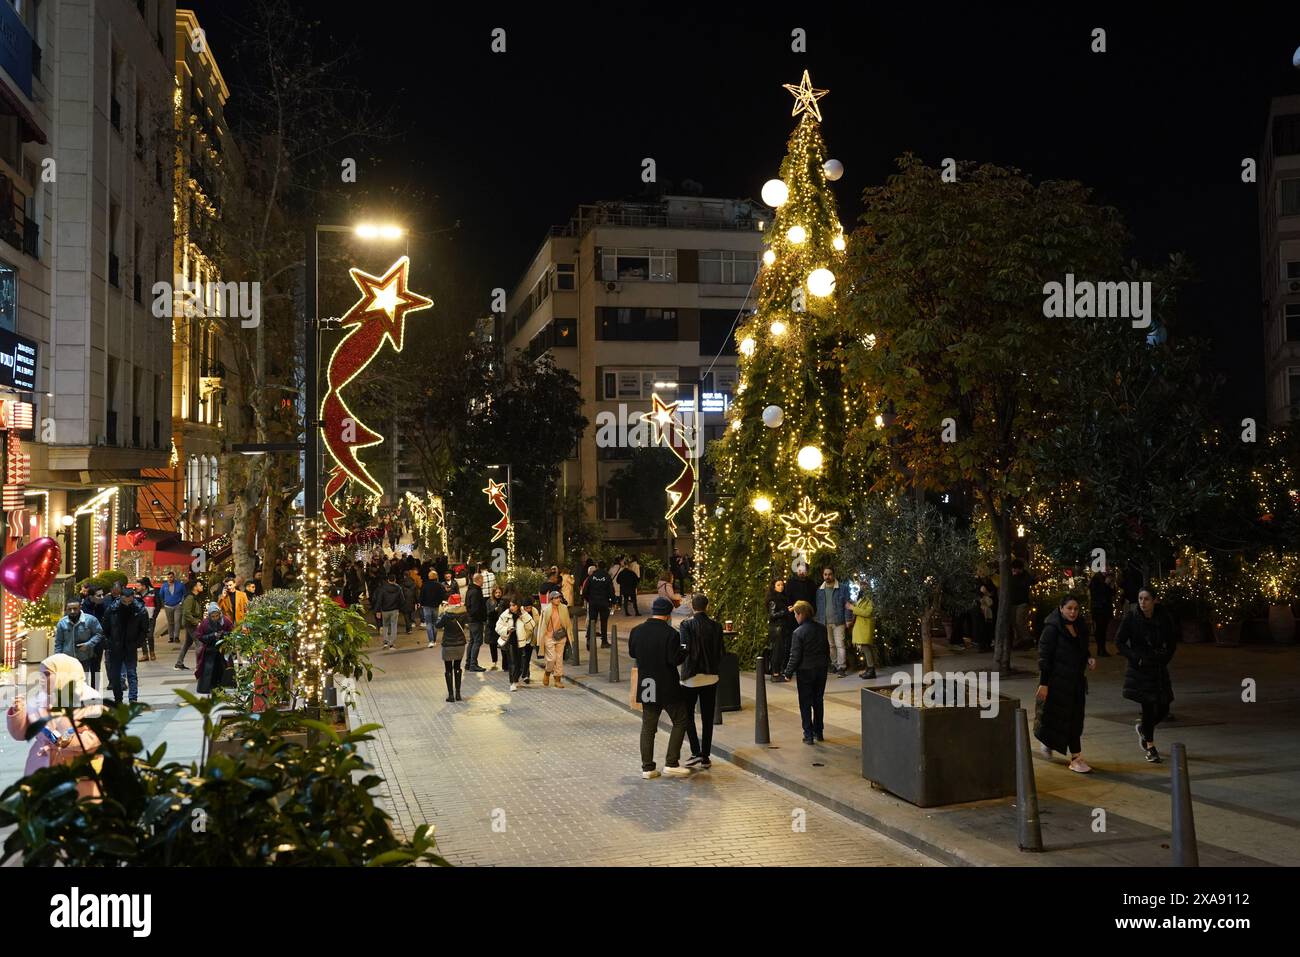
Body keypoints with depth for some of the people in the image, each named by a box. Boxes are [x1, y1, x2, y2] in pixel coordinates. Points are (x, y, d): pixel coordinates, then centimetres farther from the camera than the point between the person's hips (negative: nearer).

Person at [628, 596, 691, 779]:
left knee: (648, 726, 11)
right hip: (667, 687, -5)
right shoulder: (670, 634, -17)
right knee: (680, 721, 10)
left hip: (646, 687, 5)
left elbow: (632, 653, 13)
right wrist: (684, 652, 0)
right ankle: (671, 764, 5)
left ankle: (647, 767, 12)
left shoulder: (636, 631, 0)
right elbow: (675, 659, -19)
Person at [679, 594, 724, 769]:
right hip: (711, 677, 3)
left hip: (691, 677, -3)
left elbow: (685, 649, -18)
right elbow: (720, 651, 2)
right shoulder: (716, 626, -1)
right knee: (707, 718, 10)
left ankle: (696, 752, -2)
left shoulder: (687, 625, -12)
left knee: (688, 715, 10)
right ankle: (705, 757, 14)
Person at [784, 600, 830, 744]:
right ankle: (819, 732, 23)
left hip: (805, 671, -6)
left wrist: (788, 673, -5)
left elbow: (795, 656, -16)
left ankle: (808, 735, 4)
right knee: (819, 701, 16)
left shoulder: (798, 633, -18)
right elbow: (827, 648, 12)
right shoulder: (822, 628, 1)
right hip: (821, 669, 6)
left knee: (805, 704, 4)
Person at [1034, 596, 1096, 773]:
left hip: (1076, 680, 6)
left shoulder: (1080, 627, 7)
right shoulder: (1052, 629, -13)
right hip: (1057, 681, -6)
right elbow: (1044, 657, -15)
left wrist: (1088, 660, -2)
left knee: (1075, 720, 8)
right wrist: (1043, 683, -18)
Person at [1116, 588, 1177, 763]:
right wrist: (1136, 658, -14)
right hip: (1139, 669, -3)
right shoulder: (1130, 618, -9)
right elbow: (1119, 642, -4)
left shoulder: (1164, 619, -2)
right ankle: (1150, 747, 12)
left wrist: (1165, 658, -3)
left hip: (1159, 668, 3)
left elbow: (1171, 643, 11)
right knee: (1148, 707, -5)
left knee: (1163, 709, 4)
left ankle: (1142, 728, 36)